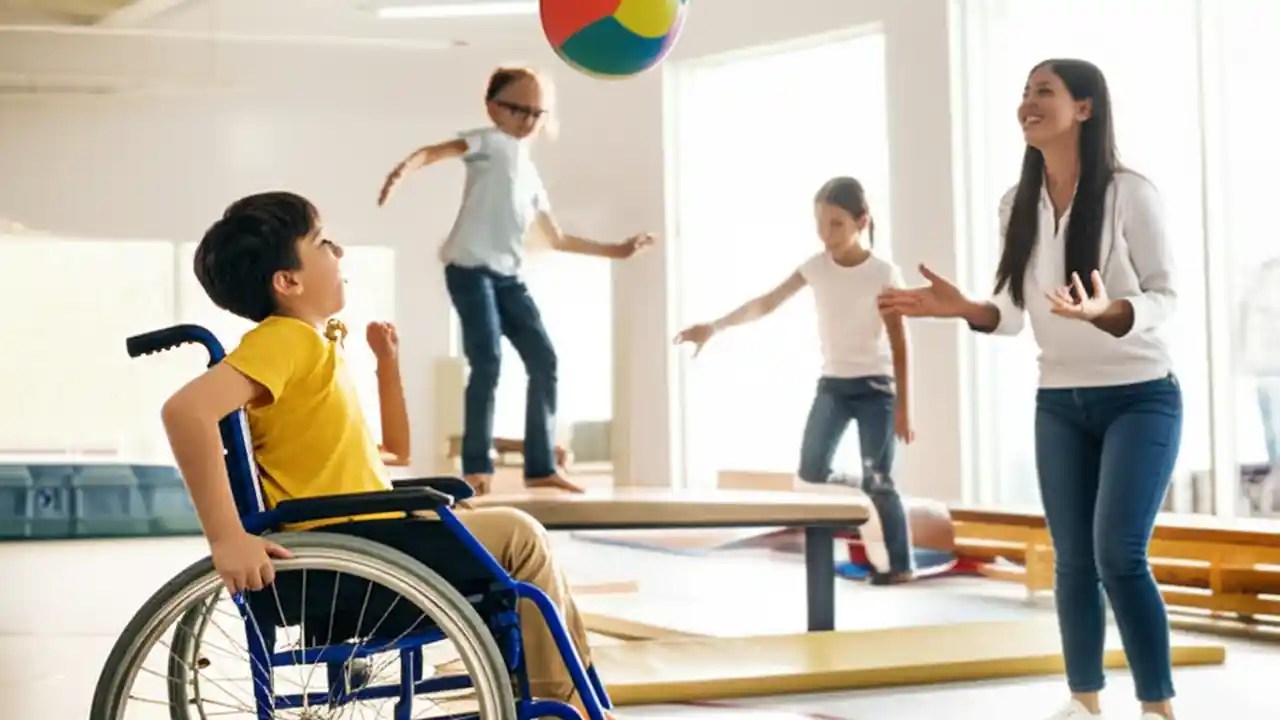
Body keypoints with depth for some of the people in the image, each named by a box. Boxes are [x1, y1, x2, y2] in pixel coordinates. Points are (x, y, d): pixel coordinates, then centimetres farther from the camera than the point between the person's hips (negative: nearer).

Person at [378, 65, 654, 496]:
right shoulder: (491, 143, 1)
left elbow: (557, 239, 31)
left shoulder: (531, 175, 24)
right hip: (469, 267, -8)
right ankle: (477, 468, -9)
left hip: (507, 275, 8)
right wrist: (404, 169, -40)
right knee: (487, 362, -16)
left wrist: (616, 250, 34)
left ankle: (541, 466, 8)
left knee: (543, 360, 3)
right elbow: (435, 151, -18)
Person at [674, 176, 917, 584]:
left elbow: (899, 344, -9)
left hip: (874, 386, -5)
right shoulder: (816, 267, 0)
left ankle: (899, 563, 4)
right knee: (810, 471, -3)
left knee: (878, 481, -6)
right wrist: (714, 327, -20)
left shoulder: (883, 274, -11)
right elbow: (766, 303, -6)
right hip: (832, 384, 5)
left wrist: (903, 408, -10)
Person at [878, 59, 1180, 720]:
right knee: (1073, 560, 6)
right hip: (1059, 403, 5)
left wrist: (1104, 311, -33)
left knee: (1120, 555, -15)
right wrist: (962, 308, -11)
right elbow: (1016, 314, 8)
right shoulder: (1017, 206, 1)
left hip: (1140, 397, -5)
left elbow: (1163, 299, -14)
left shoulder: (1130, 194, -14)